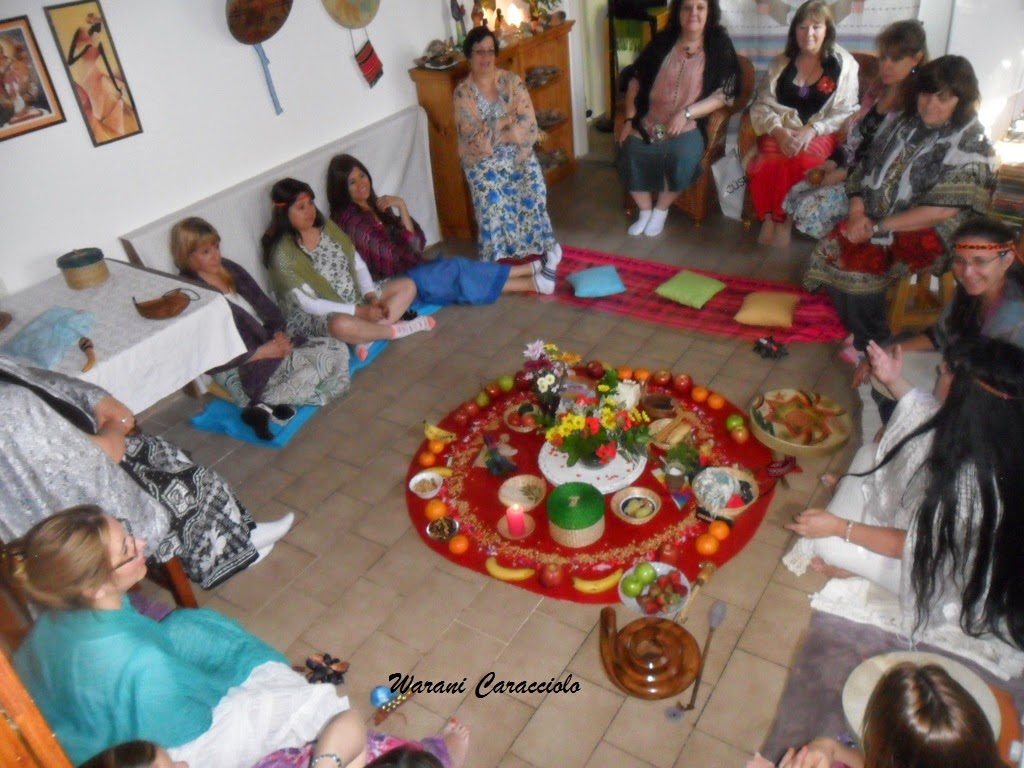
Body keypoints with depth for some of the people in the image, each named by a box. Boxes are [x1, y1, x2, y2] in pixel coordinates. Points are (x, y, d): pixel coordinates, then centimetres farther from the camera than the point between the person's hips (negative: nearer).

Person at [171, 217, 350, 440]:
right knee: (327, 360, -21)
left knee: (338, 349, -6)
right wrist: (262, 352, -20)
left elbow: (265, 305, 13)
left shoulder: (230, 269, 8)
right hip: (243, 371, -9)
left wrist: (280, 332, -8)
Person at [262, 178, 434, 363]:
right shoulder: (283, 253, -17)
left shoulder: (327, 227, 3)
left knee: (407, 286, -3)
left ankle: (367, 336, -23)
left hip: (356, 297, 8)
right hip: (319, 314, -8)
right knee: (341, 325, -43)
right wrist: (359, 311, -25)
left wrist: (371, 296, -14)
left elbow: (358, 264, 5)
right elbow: (309, 304, -21)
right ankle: (397, 330, -16)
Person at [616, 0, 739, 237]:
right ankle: (645, 210, 0)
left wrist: (686, 113, -19)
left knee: (682, 157, -32)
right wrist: (629, 119, -2)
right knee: (630, 154, -24)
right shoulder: (662, 41, 7)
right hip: (649, 121, 3)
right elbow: (636, 80, 10)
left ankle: (661, 209, -5)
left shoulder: (720, 47, -1)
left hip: (690, 125, -3)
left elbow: (724, 94, -7)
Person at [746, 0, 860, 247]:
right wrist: (778, 131, -14)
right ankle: (770, 220, -22)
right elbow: (761, 105, 6)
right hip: (780, 132, 2)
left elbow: (845, 113, 0)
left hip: (820, 134, -1)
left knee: (801, 162, -36)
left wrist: (811, 130, -17)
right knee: (769, 161, -34)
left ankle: (781, 221, -20)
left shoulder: (843, 64, 6)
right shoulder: (780, 62, 13)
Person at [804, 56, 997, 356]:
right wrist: (857, 213, -8)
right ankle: (854, 330, 0)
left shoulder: (972, 143, -9)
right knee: (832, 249, -20)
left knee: (860, 265, -28)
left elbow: (943, 209, -18)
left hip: (928, 231, -6)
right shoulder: (902, 121, 10)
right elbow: (867, 169, 11)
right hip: (875, 219, 6)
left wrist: (879, 227, -20)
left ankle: (872, 345, -4)